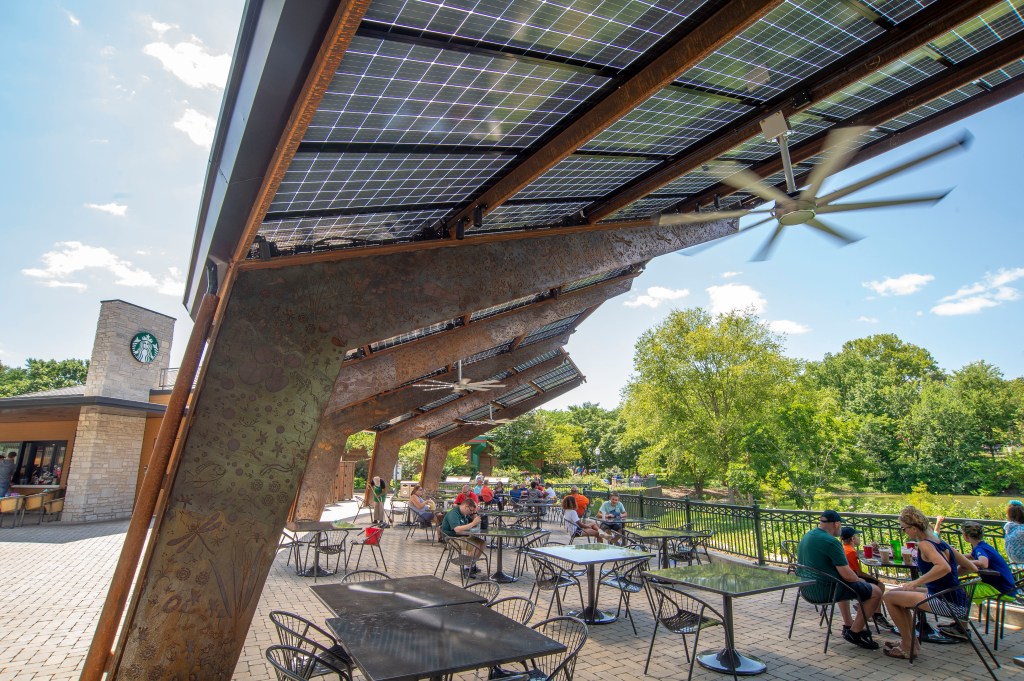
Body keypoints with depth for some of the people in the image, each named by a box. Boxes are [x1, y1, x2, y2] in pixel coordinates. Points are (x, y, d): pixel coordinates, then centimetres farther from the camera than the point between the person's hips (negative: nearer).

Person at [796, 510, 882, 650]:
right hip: (825, 592, -9)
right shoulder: (831, 542, -20)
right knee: (876, 592, 2)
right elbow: (847, 575, -20)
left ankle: (848, 625, 37)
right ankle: (854, 633, 7)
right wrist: (858, 580, 3)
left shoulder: (806, 537, 8)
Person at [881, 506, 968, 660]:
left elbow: (944, 567, -34)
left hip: (948, 603, -10)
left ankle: (909, 648, 7)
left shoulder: (924, 544, -18)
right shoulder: (940, 542, 9)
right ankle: (909, 641, 25)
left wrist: (917, 582, -26)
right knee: (897, 592, 20)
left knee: (890, 597, -6)